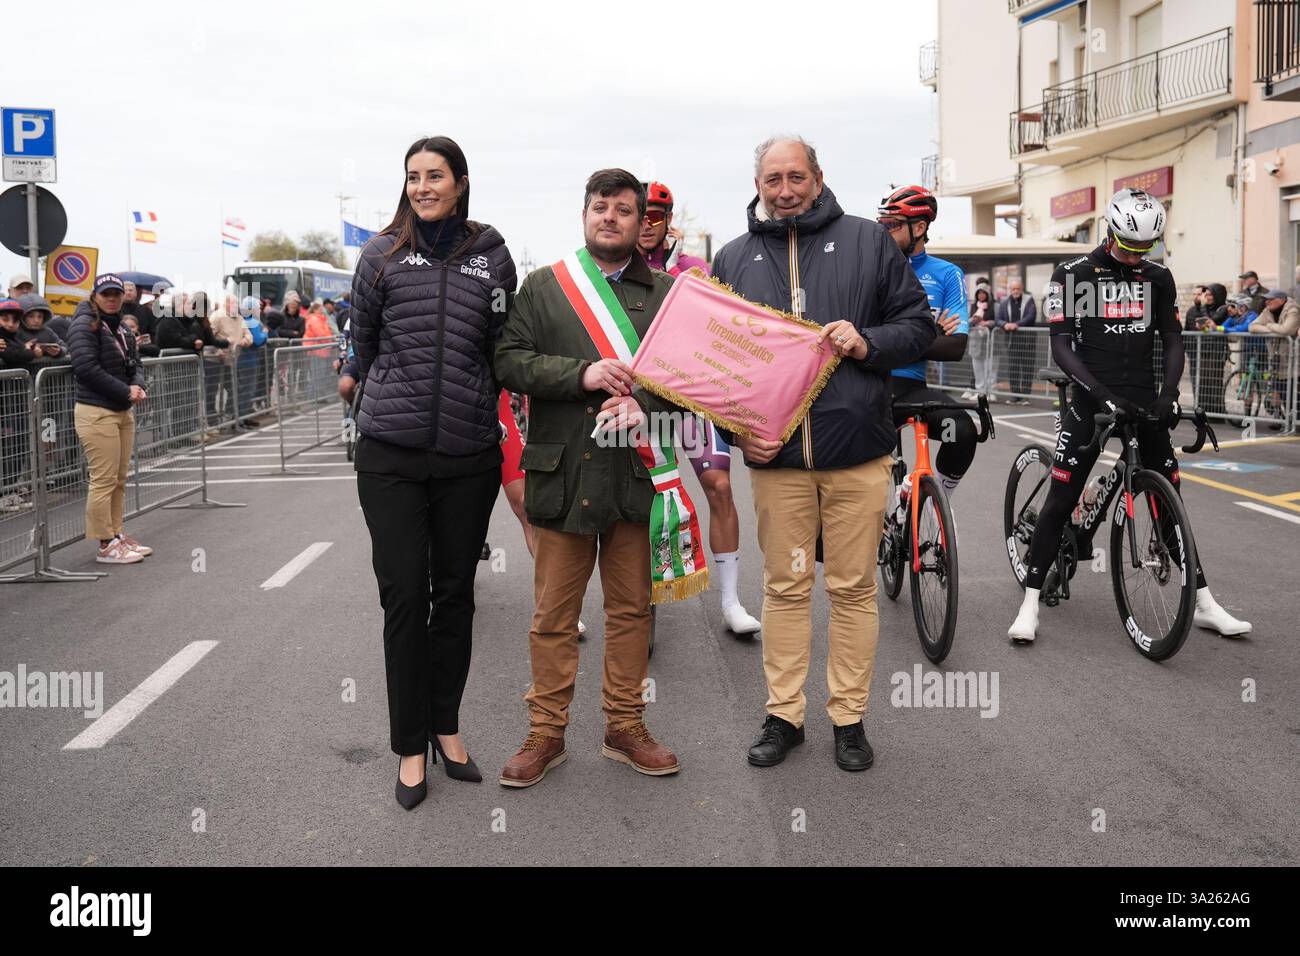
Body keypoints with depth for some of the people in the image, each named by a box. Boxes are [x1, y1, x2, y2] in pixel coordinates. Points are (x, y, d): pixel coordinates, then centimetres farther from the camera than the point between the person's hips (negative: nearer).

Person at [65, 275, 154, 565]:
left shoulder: (120, 327, 17)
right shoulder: (85, 325, -9)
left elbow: (135, 363, 18)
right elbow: (87, 368, -18)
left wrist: (137, 385, -5)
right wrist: (126, 391, -15)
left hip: (123, 411, 8)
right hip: (97, 413, -8)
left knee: (119, 479, 13)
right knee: (104, 480, -6)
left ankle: (116, 534, 22)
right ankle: (106, 545, -1)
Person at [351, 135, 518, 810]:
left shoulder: (493, 258, 4)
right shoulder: (382, 254, 1)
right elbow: (362, 341, 12)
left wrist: (473, 405, 11)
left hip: (468, 453, 1)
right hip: (391, 454, -1)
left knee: (456, 593, 10)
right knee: (403, 596, 1)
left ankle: (446, 726, 26)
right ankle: (410, 747, 12)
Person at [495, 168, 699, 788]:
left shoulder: (666, 293, 11)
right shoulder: (542, 287, 9)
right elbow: (509, 361, 0)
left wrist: (642, 400, -14)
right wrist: (582, 373, -14)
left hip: (637, 474, 1)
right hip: (561, 474, -1)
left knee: (631, 609, 10)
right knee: (554, 615, 5)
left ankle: (624, 727, 23)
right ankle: (546, 734, 17)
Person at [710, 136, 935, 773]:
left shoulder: (867, 242, 6)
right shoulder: (733, 260, 11)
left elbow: (919, 325, 7)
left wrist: (867, 343, -13)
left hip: (856, 451, -1)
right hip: (775, 455, 1)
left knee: (854, 588, 6)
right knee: (785, 588, 9)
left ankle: (849, 717, 19)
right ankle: (783, 716, 20)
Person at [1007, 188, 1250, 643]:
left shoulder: (1158, 278, 8)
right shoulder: (1074, 274, -5)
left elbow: (1172, 340, 7)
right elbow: (1061, 345, -11)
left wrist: (1169, 393, -10)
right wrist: (1101, 392, -22)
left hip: (1144, 401, 4)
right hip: (1092, 400, -4)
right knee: (1060, 500, -7)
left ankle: (1204, 603, 16)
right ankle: (1030, 604, 0)